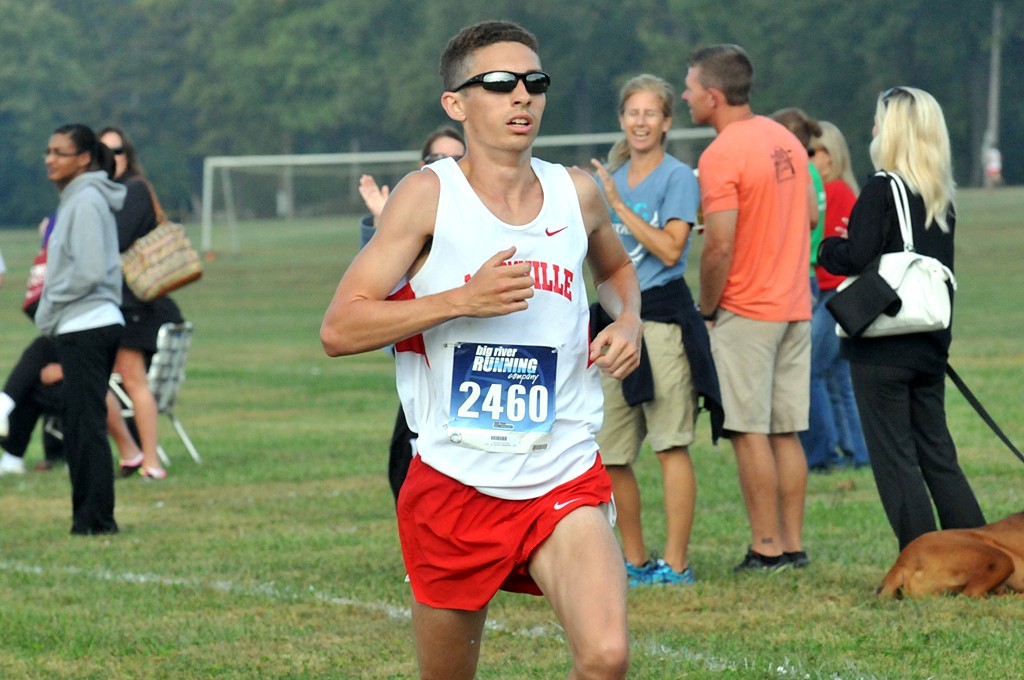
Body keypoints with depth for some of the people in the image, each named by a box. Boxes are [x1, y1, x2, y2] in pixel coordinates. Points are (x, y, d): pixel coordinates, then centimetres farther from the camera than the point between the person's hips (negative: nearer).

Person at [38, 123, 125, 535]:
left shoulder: (86, 201, -13)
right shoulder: (75, 199, 16)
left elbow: (88, 270, -20)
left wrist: (49, 307, -10)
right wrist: (49, 311, 13)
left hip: (86, 328, -10)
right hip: (82, 327, 10)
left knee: (86, 425, -8)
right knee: (77, 425, 12)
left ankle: (96, 519, -6)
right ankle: (88, 516, 15)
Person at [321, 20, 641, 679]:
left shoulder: (577, 193, 6)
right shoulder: (429, 195, -5)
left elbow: (616, 266, 31)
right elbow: (338, 329, -11)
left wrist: (629, 318, 8)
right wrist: (462, 300, -21)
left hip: (565, 481, 2)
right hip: (454, 483, -2)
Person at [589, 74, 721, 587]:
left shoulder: (678, 178, -3)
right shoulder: (610, 179, 17)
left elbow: (669, 250, -14)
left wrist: (618, 205, -14)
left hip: (662, 317, -7)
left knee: (671, 444, -8)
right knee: (609, 454, 5)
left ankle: (676, 565, -7)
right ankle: (635, 562, 15)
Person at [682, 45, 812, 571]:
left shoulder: (721, 156, -15)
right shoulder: (786, 140, 11)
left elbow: (719, 246, -20)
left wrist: (707, 309, -8)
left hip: (745, 311, -8)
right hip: (795, 306, 8)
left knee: (750, 433, -4)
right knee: (786, 433, 10)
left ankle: (767, 547, -4)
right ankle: (793, 544, 11)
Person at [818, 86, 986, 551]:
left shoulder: (882, 189, -13)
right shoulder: (941, 195, 9)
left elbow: (857, 256, -18)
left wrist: (826, 250, 1)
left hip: (882, 346, -7)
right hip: (930, 343, 7)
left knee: (893, 456, -1)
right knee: (936, 451, 14)